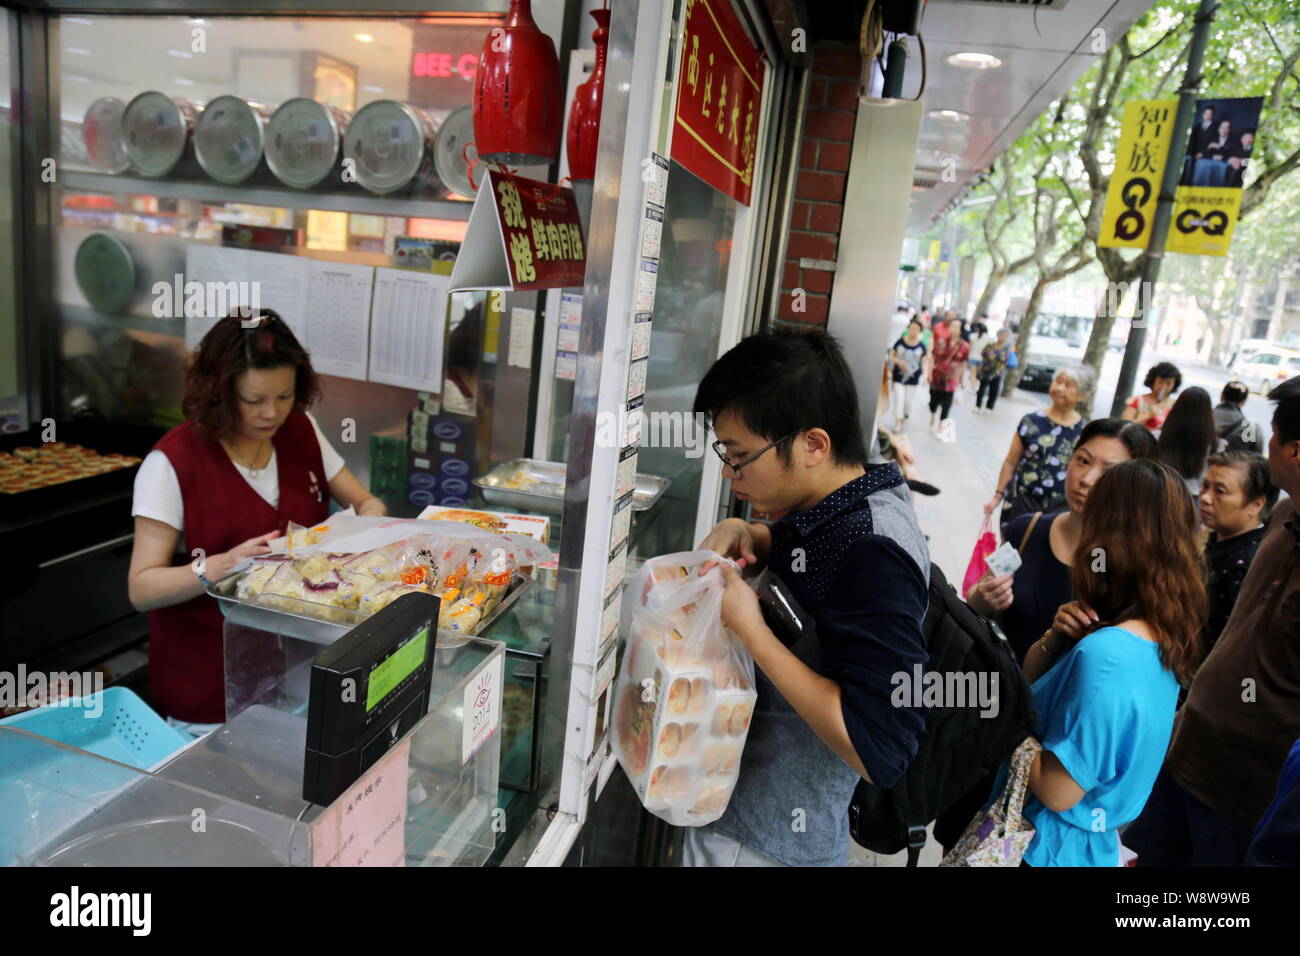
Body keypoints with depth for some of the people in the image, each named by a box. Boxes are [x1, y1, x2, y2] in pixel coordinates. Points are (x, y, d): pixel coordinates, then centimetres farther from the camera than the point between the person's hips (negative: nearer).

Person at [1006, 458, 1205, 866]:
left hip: (1048, 847, -8)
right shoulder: (1163, 638, -2)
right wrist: (1055, 639, -11)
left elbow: (1057, 792, -25)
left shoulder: (1105, 655, -31)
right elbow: (1030, 685, 7)